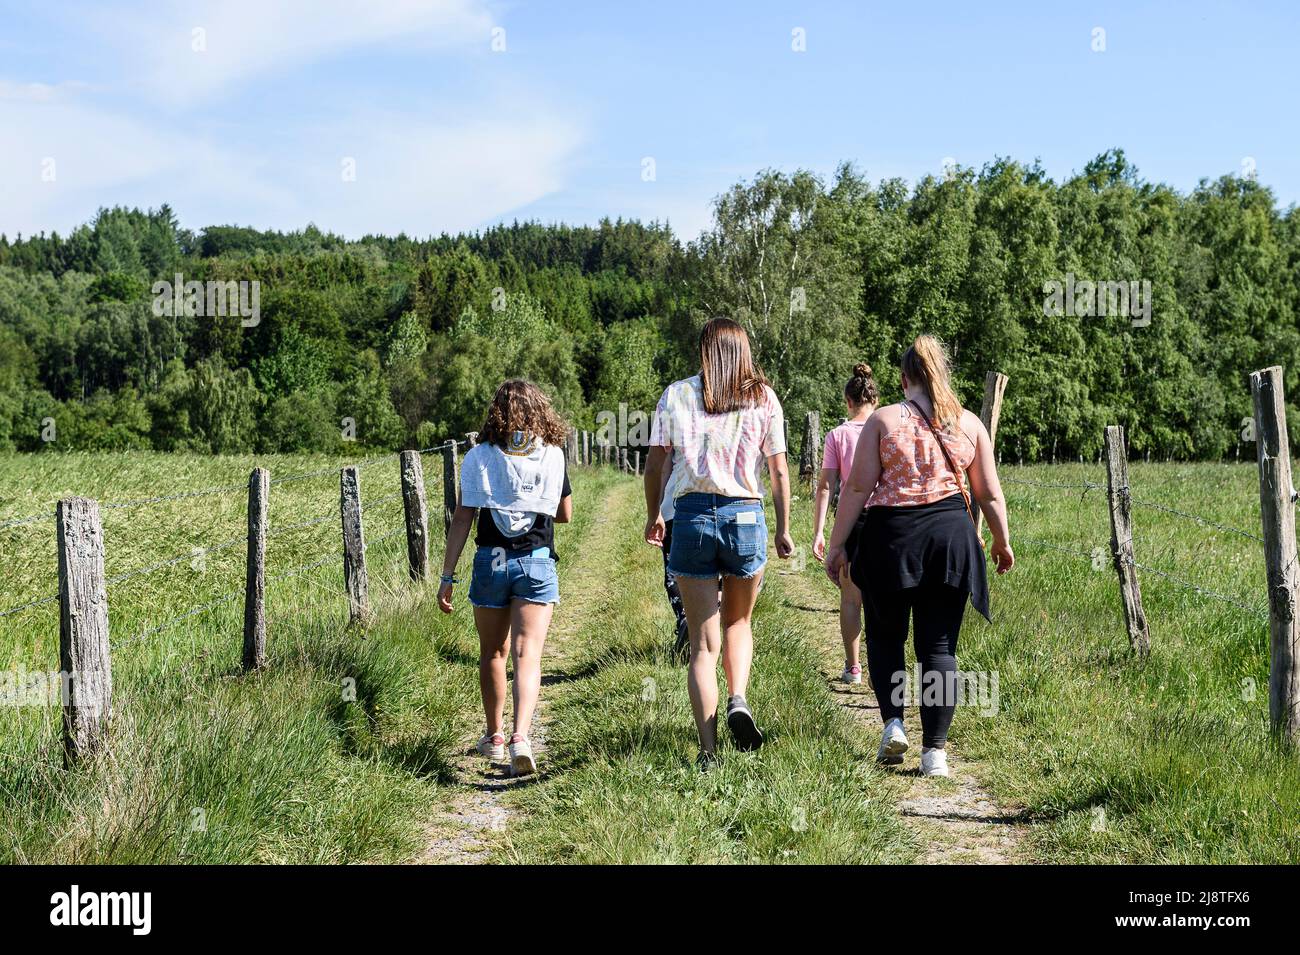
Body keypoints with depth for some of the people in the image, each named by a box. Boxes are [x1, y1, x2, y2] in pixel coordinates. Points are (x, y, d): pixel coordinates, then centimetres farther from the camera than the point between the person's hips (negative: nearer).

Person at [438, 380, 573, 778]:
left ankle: (494, 736, 29)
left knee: (492, 653, 17)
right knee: (527, 653, -5)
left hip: (491, 561, 1)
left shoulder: (479, 457, 0)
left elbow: (462, 518, -4)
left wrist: (447, 576, -2)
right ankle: (521, 736, -24)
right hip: (538, 562, -1)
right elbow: (565, 514, 14)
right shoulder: (553, 455, 3)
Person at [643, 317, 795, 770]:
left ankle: (708, 750, -2)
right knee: (738, 622, 23)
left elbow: (654, 464, 4)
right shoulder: (763, 398, 4)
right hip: (746, 515, 0)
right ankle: (738, 699, -3)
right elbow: (778, 470, 2)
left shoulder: (676, 395, 4)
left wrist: (653, 516, 18)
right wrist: (783, 529, 11)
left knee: (702, 641, 4)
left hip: (692, 515, 0)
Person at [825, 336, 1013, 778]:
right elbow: (990, 494, 10)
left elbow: (858, 487, -4)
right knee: (939, 645, 6)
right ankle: (935, 749, 6)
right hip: (951, 536, 2)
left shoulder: (883, 420, 0)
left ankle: (893, 721, 3)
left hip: (890, 537, -2)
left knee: (885, 635, 17)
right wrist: (1002, 541, 25)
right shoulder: (969, 424, 7)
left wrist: (837, 544, 2)